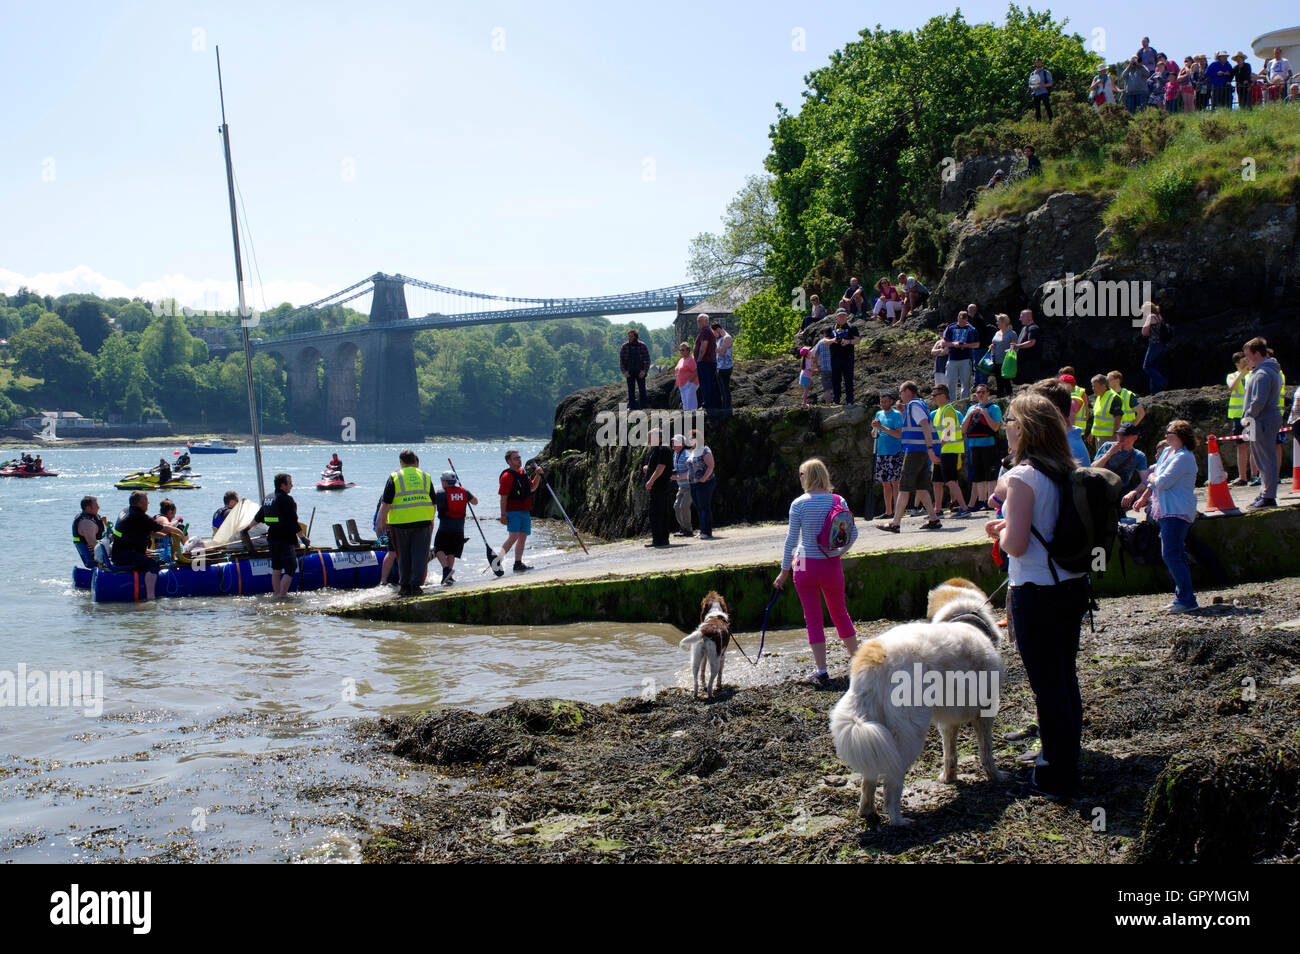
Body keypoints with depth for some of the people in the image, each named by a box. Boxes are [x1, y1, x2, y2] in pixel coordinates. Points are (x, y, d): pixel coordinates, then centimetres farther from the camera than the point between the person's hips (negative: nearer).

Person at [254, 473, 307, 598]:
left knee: (276, 569, 15)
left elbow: (257, 518, 25)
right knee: (290, 568, -6)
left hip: (272, 538, 9)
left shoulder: (267, 499, 12)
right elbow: (293, 521, -18)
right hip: (286, 540, -9)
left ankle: (276, 594, 20)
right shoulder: (286, 499, -15)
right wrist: (303, 537, -13)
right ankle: (282, 596, -12)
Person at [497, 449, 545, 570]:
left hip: (525, 512, 8)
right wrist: (503, 515, -18)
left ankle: (518, 563, 12)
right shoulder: (507, 476, -11)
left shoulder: (522, 473, 15)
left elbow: (532, 488, 26)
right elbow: (503, 497, -14)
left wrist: (537, 475, 9)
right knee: (513, 537, -17)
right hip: (513, 511, -8)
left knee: (523, 537, 7)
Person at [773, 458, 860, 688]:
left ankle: (822, 672, 1)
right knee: (840, 612, 21)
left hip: (806, 566, -3)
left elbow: (792, 539, -7)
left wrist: (784, 570, 1)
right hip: (832, 565, 3)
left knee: (813, 619, 4)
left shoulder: (799, 504, -10)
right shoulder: (837, 501, -1)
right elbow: (853, 533, 1)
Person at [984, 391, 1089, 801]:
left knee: (1046, 683, 0)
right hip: (1073, 585, 8)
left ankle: (1056, 779, 7)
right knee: (1065, 678, 17)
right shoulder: (1066, 472, 6)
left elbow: (1016, 543, -21)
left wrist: (1001, 530, -1)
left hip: (1035, 594, -8)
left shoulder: (1022, 477, -17)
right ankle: (1068, 761, 29)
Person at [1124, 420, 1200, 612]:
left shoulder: (1183, 458, -15)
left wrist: (1151, 477, -1)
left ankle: (1187, 599, -13)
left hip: (1177, 512, -10)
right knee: (1176, 555, 13)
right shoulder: (1167, 452, 15)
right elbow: (1153, 473, 27)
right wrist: (1143, 497, 25)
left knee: (1171, 555, -14)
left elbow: (1162, 482, -21)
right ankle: (1181, 596, 19)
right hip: (1167, 511, 10)